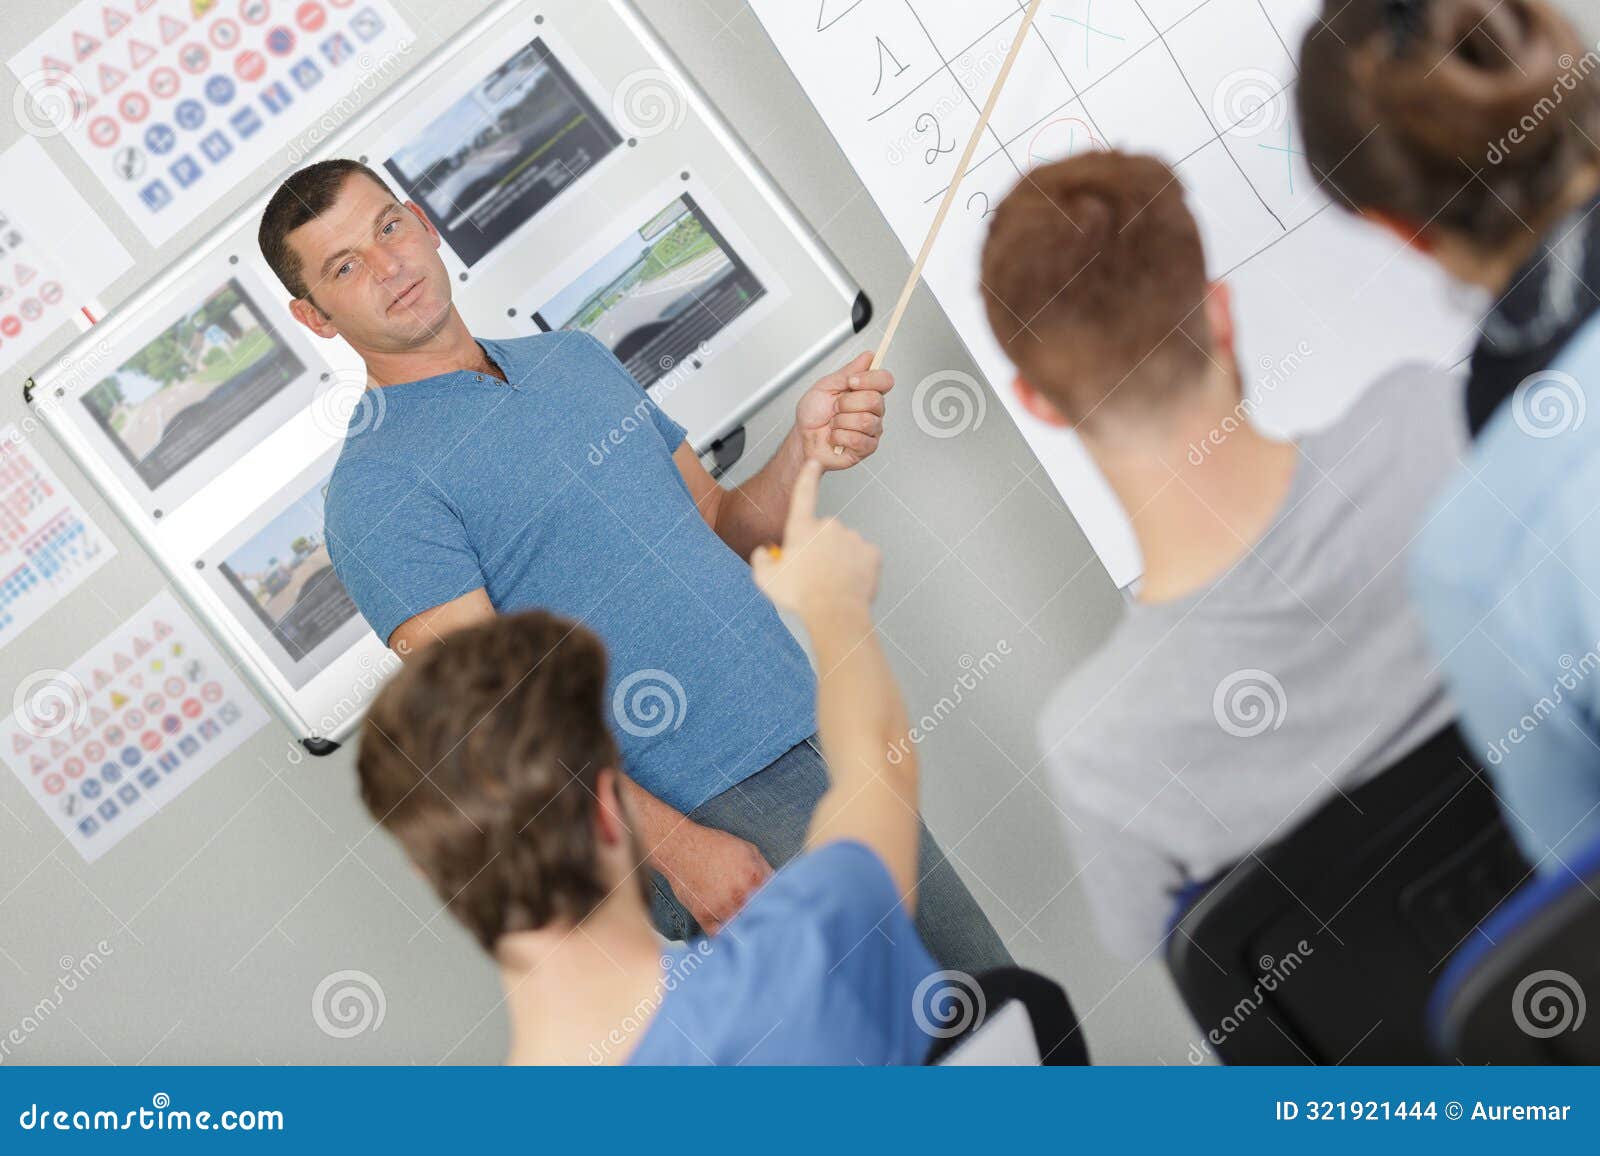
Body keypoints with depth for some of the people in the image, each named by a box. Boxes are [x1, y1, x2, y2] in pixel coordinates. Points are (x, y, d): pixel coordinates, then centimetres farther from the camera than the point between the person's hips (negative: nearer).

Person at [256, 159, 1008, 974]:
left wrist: (804, 451, -3)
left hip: (827, 734, 7)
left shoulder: (576, 357, 15)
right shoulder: (376, 489, -9)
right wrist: (678, 847, -23)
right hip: (715, 817, -7)